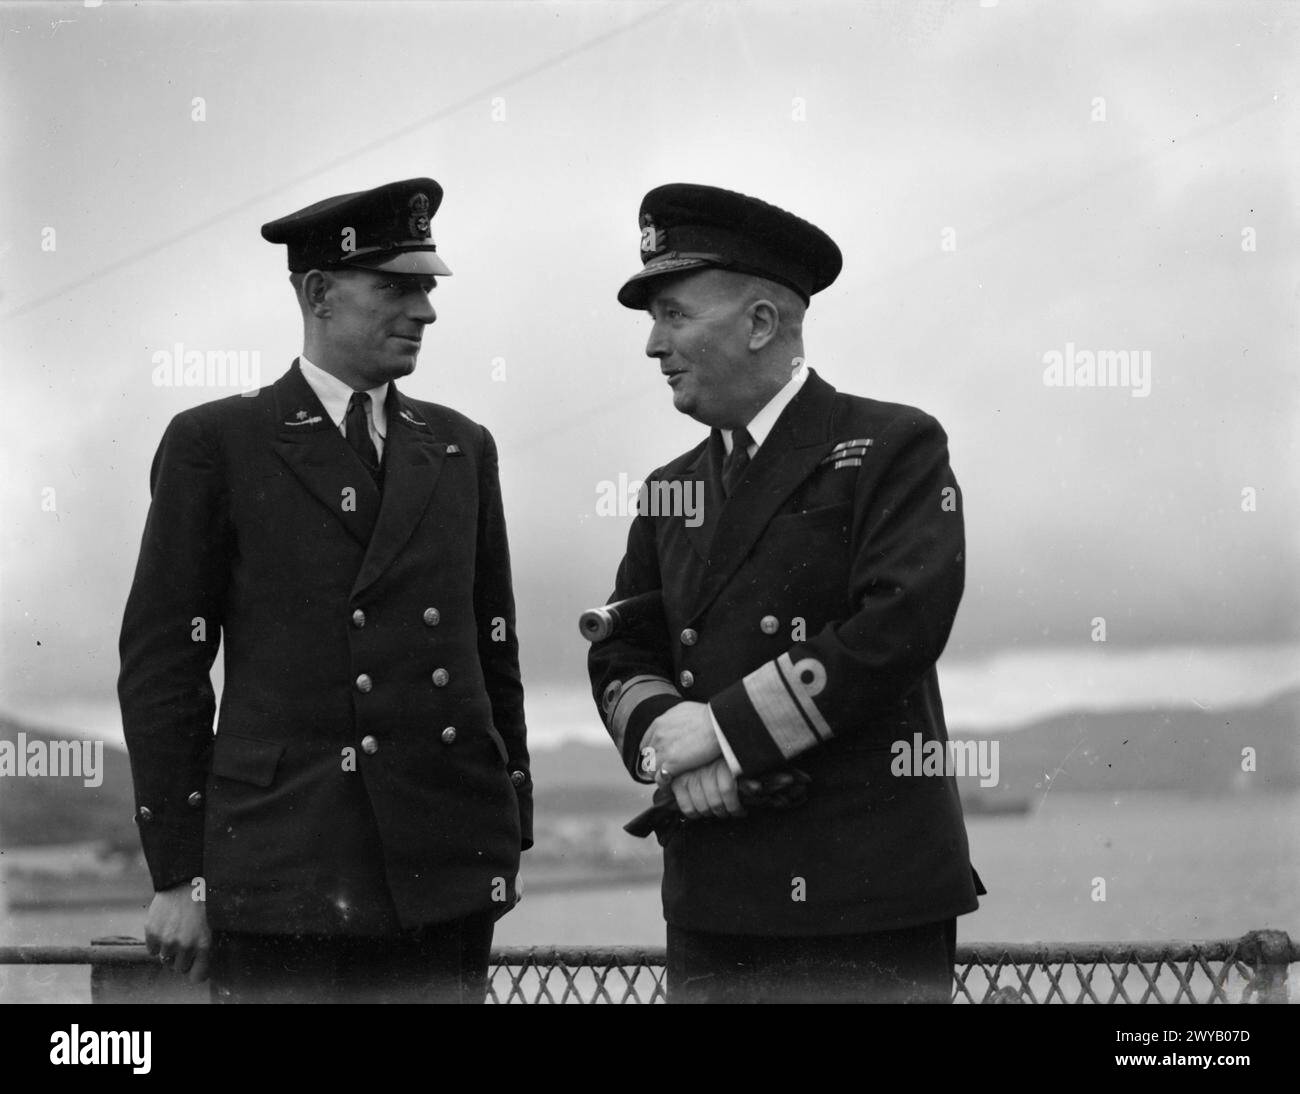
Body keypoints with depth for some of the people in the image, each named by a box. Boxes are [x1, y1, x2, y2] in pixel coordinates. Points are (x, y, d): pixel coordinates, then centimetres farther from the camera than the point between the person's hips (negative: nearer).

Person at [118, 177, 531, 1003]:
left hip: (447, 875, 4)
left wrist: (510, 836, 12)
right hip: (280, 872, -3)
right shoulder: (214, 444, 2)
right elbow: (161, 663, 0)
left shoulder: (462, 448, 14)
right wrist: (178, 872, -4)